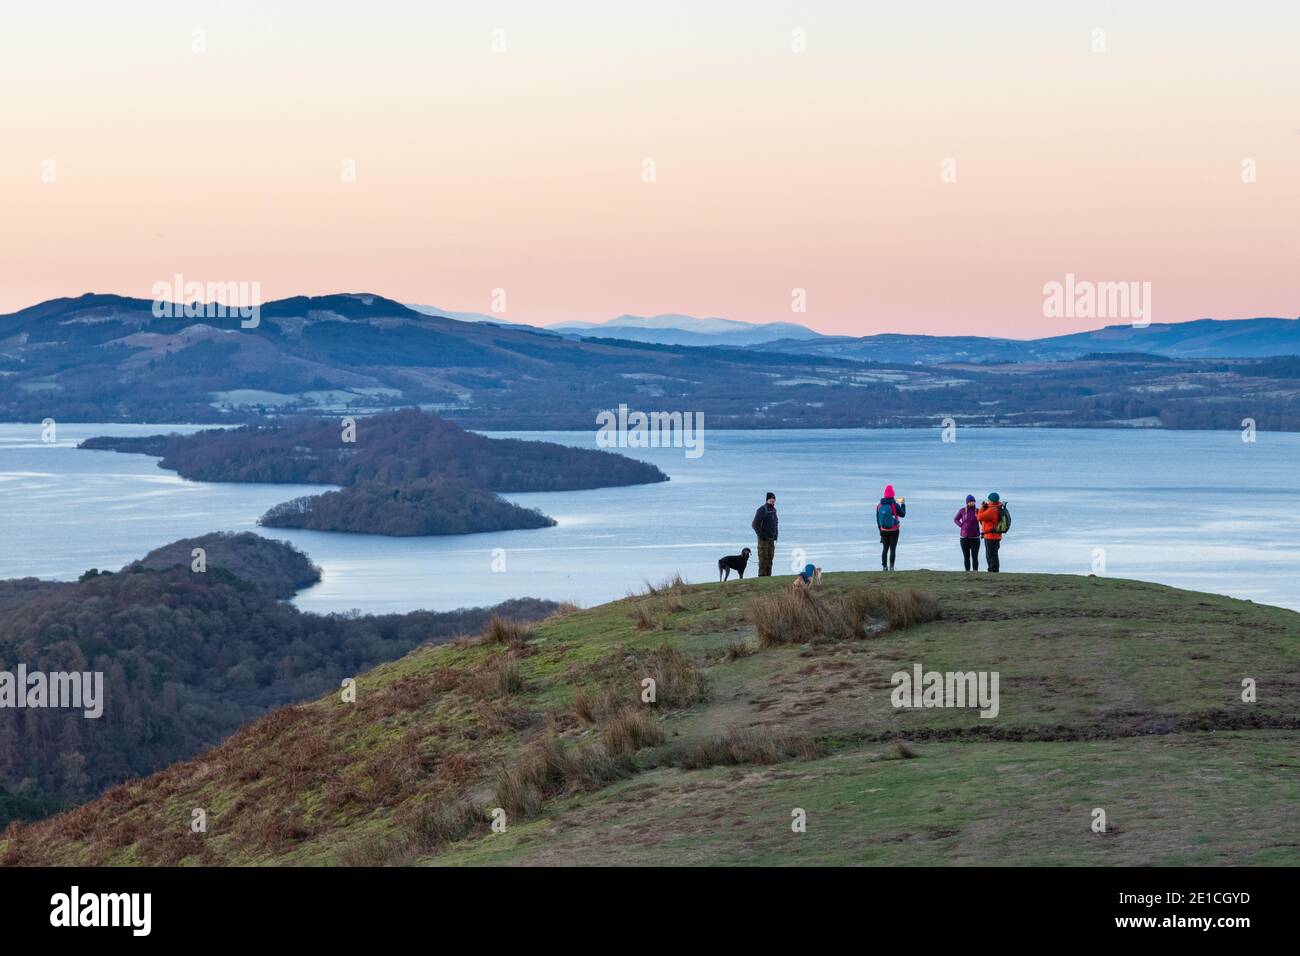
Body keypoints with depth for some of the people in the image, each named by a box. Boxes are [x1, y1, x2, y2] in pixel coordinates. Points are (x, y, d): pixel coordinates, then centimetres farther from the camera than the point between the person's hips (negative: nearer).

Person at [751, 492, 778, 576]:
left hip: (771, 538, 7)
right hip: (763, 538, -7)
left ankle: (768, 575, 11)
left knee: (770, 557, 7)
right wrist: (761, 535, -16)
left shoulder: (773, 510, 12)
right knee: (763, 557, -8)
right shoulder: (762, 510, -12)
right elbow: (755, 524, -17)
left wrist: (775, 536, 12)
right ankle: (762, 576, -7)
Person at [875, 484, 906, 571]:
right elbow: (903, 514, -1)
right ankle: (891, 567, -3)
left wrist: (880, 530, 16)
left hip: (884, 530, 3)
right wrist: (903, 504, 12)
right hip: (894, 530, -3)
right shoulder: (895, 505, -13)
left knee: (885, 548, 12)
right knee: (893, 549, 1)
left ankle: (884, 567, 12)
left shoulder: (879, 506, -1)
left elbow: (878, 519, 5)